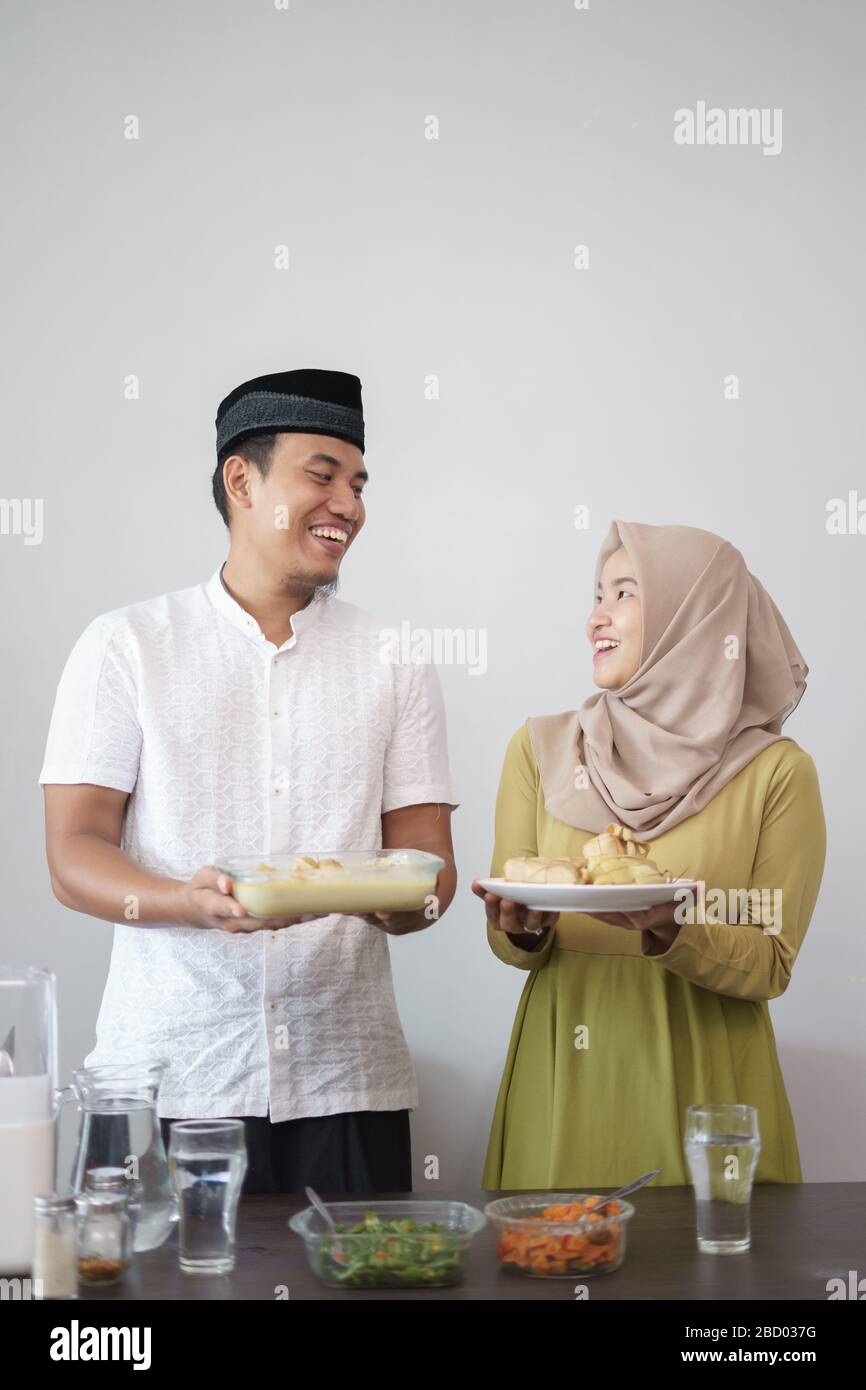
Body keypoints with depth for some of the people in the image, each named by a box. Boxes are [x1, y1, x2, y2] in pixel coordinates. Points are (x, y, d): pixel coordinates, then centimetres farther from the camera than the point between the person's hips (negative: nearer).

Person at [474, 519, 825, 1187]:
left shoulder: (777, 770, -4)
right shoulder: (540, 749, 4)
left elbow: (771, 967, -5)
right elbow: (512, 943, 6)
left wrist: (672, 931, -22)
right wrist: (523, 931, -16)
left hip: (702, 1080, -2)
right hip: (565, 1074, 2)